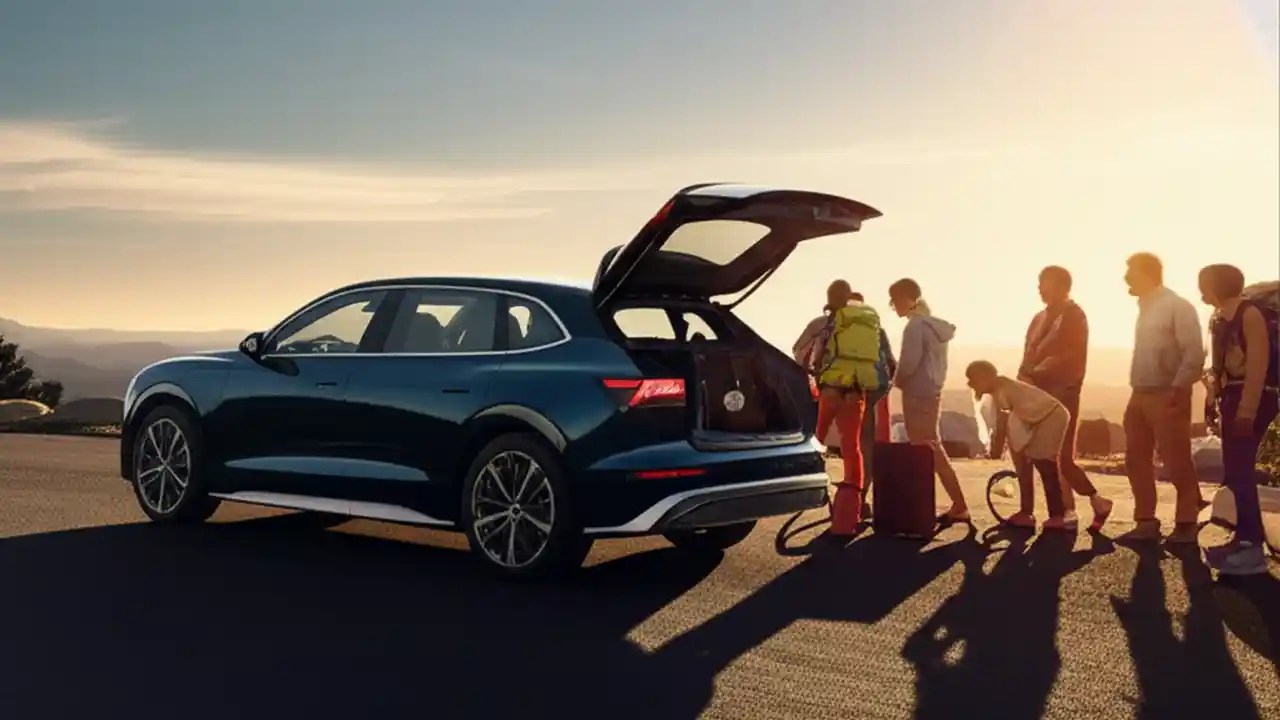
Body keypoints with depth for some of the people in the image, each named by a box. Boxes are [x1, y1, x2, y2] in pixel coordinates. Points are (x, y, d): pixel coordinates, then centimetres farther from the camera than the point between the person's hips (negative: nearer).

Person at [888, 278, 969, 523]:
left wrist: (896, 380, -4)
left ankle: (959, 506, -5)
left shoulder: (915, 326, -15)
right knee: (930, 450, 13)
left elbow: (908, 363, -22)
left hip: (918, 395, -10)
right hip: (930, 392, 10)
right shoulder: (934, 325, 15)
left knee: (929, 452, -6)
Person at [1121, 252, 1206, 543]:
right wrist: (1135, 390, 13)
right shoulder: (1146, 307, 17)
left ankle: (1186, 524, 5)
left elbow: (1194, 353, -14)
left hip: (1167, 396, -8)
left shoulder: (1178, 306, -8)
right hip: (1140, 395, 8)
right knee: (1136, 460, 7)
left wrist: (1179, 388, -18)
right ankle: (1146, 522, 14)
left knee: (1177, 462, -4)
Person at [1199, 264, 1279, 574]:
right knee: (1235, 471, 10)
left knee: (1239, 471, -12)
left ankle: (1253, 547, -9)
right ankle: (1245, 538, 17)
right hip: (1232, 399, 9)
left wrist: (1247, 410, -21)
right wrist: (1219, 397, 5)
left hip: (1252, 401, -9)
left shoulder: (1250, 314, -11)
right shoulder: (1220, 318, 14)